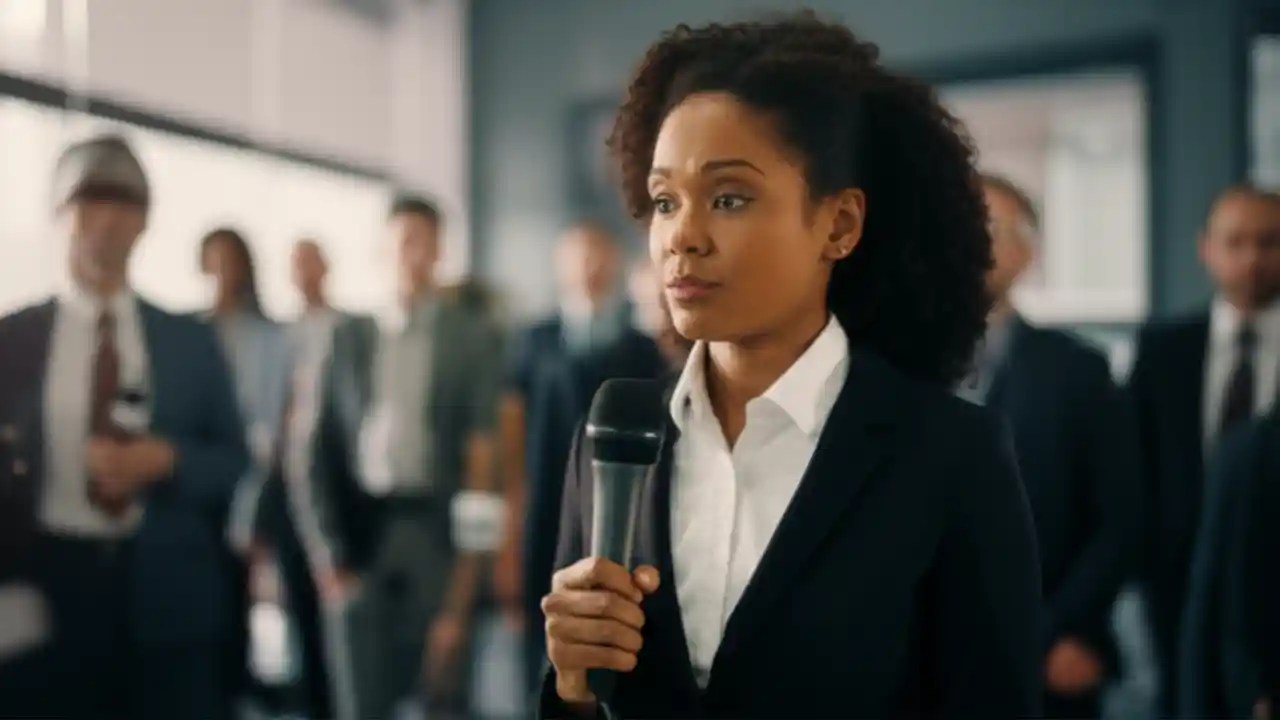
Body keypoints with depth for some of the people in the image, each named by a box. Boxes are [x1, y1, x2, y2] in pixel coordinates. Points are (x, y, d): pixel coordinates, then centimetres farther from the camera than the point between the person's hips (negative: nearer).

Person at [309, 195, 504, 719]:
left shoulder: (474, 335, 2)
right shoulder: (350, 336, 9)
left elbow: (483, 447, -2)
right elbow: (327, 444, 9)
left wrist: (470, 551, -6)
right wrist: (332, 542, 5)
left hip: (435, 527, -2)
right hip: (364, 527, 2)